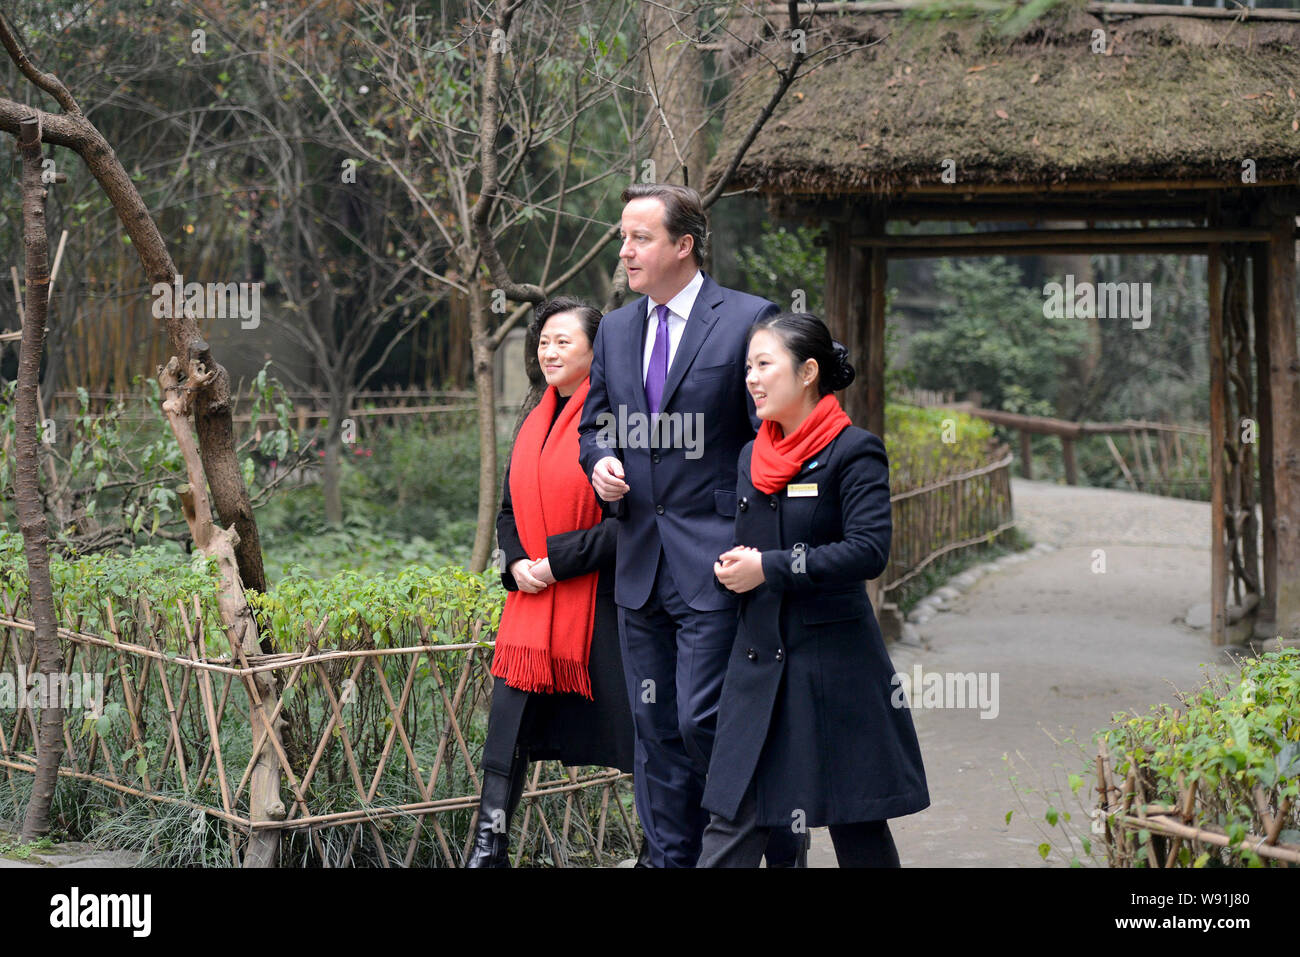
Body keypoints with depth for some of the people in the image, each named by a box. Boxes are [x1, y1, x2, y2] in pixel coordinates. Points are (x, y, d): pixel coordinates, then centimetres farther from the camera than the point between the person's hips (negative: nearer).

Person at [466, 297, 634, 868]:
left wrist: (559, 562, -16)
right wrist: (517, 562, -1)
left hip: (599, 601, -6)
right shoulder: (535, 425, 13)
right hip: (534, 603, 7)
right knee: (511, 720, 3)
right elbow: (510, 509, 19)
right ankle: (489, 848, 7)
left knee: (630, 731, 3)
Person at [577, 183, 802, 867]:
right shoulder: (615, 329, 13)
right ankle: (668, 854, 22)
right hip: (640, 563, 6)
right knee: (655, 729, 12)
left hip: (712, 562, -6)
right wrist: (600, 459, 0)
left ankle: (778, 841, 11)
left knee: (703, 721, -10)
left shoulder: (749, 320, -7)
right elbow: (593, 423, 23)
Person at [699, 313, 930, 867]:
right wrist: (732, 568, -1)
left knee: (856, 824, 6)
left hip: (834, 661, -6)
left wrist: (770, 568, -16)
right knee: (732, 820, 0)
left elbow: (868, 551, -18)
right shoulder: (752, 457, 14)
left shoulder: (853, 451, -8)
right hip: (759, 658, 6)